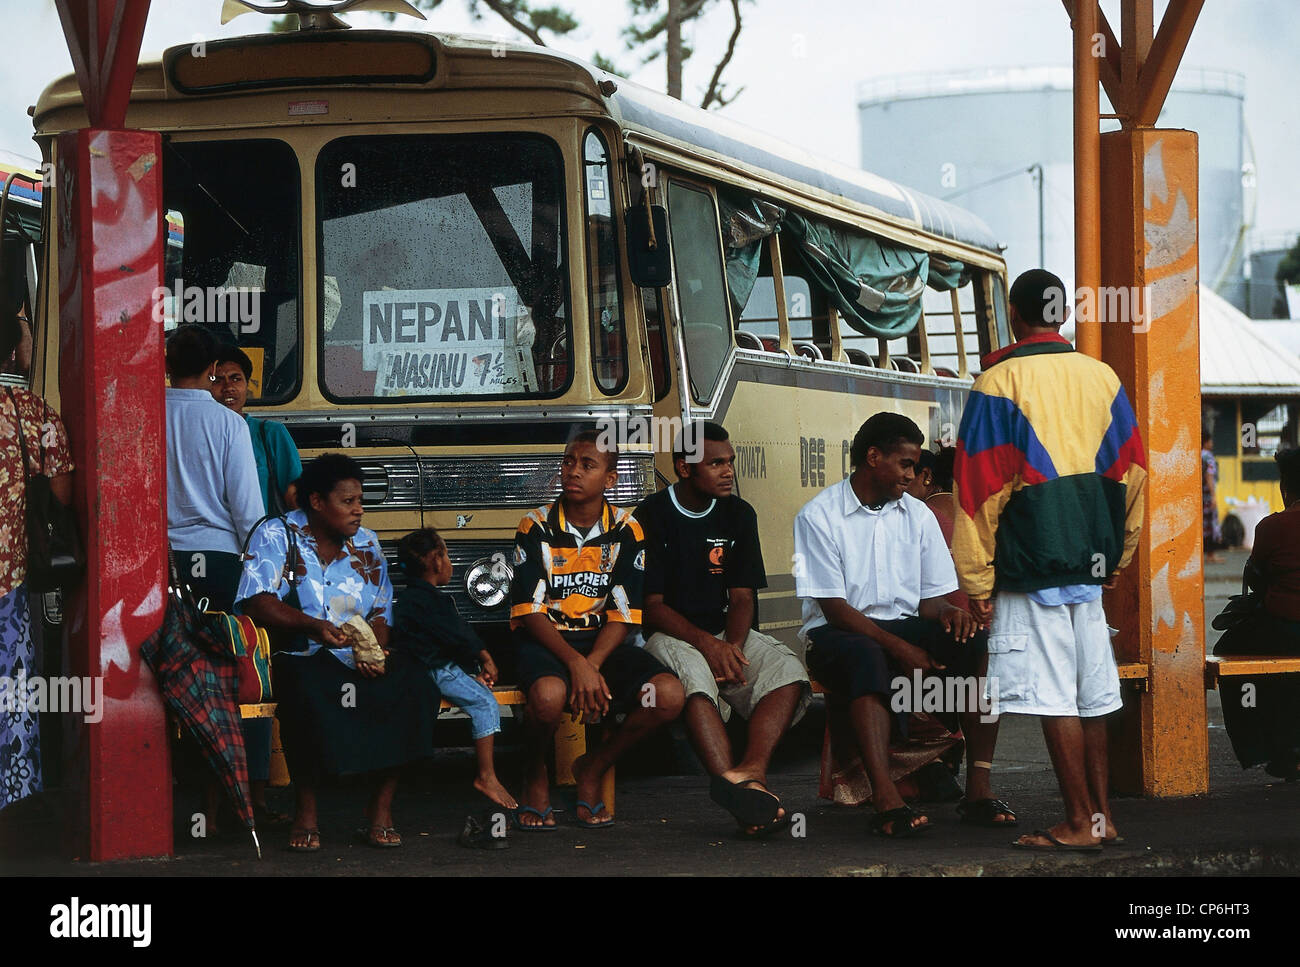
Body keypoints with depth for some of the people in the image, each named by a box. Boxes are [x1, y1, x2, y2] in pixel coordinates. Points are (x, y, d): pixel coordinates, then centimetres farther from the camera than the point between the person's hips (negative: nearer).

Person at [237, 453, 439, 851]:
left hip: (359, 660, 4)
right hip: (300, 658, -4)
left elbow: (381, 614, 12)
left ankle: (380, 811, -20)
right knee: (308, 694, -39)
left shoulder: (366, 545, 17)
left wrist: (373, 653, -11)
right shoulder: (277, 536, 2)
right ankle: (305, 813, -22)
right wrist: (314, 626, -26)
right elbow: (259, 603, -11)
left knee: (412, 684, -26)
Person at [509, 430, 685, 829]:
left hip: (603, 642, 3)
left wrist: (593, 665, -20)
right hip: (546, 640, -3)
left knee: (668, 695, -24)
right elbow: (530, 612, -10)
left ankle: (593, 769, 1)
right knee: (549, 695, -38)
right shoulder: (536, 527, -4)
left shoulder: (626, 531, 2)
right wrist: (575, 664, -24)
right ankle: (537, 777, -5)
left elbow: (624, 615, -2)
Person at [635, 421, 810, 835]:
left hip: (725, 633, 5)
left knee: (788, 671, -26)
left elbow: (742, 597, 9)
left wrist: (733, 646, -14)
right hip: (666, 634, -5)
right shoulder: (651, 517, -3)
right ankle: (738, 783, -57)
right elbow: (651, 606, -7)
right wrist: (706, 644, -23)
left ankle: (750, 771, -48)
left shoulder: (738, 516, 12)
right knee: (693, 671, -40)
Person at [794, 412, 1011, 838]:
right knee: (868, 658, -41)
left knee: (979, 644, -24)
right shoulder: (819, 516, -5)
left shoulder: (917, 515, 12)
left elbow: (931, 599, 10)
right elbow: (835, 609, -12)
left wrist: (948, 611, -16)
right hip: (839, 633, -5)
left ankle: (978, 788, -29)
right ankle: (886, 801, -52)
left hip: (905, 626, 5)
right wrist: (899, 648, -23)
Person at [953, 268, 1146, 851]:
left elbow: (979, 489, -8)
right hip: (1091, 562, 6)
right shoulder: (1103, 379, 9)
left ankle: (1079, 824, -5)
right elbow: (1132, 474, 13)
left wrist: (977, 581, -4)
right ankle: (1101, 816, 16)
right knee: (1091, 694, 12)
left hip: (1032, 562, -6)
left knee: (1052, 695, -5)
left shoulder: (999, 383, -7)